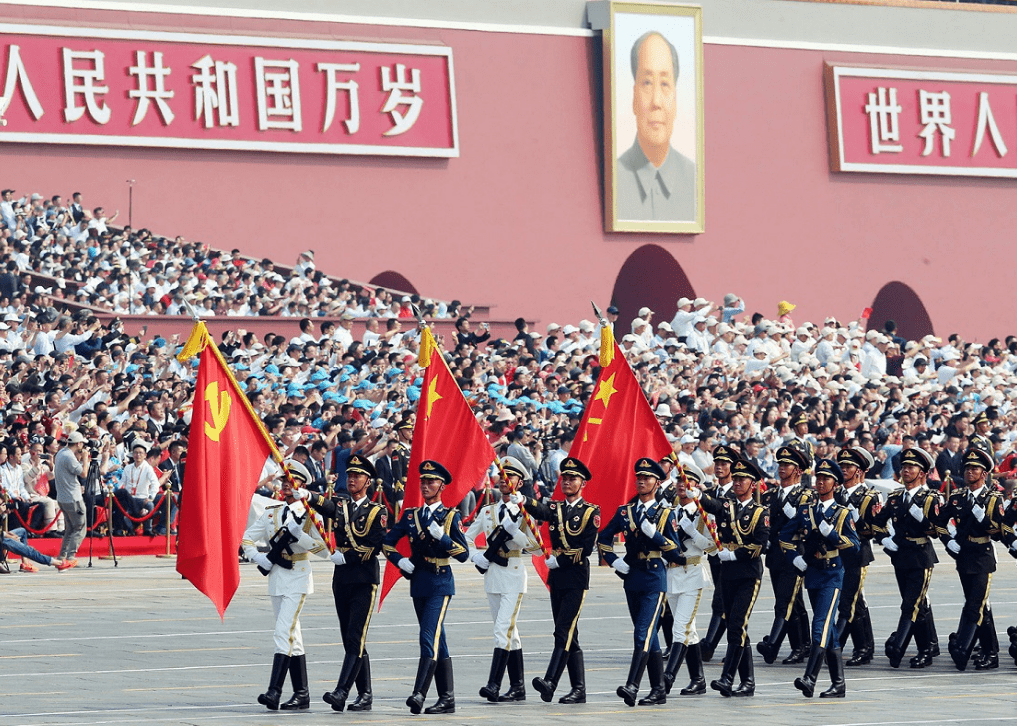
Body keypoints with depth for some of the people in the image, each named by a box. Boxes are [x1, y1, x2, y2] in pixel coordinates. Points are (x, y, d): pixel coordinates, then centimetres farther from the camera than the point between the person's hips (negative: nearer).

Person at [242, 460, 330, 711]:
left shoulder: (309, 514, -3)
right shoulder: (272, 512, 13)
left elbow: (324, 549, -7)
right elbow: (247, 539, 15)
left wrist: (299, 535, -19)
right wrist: (259, 558, -3)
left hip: (297, 577, -7)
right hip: (276, 577, 7)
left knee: (284, 632, -17)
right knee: (292, 636, 10)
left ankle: (274, 691, -23)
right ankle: (301, 693, 15)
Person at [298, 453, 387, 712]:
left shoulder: (377, 512, 0)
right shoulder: (339, 506, 12)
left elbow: (376, 546, -10)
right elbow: (324, 504, -11)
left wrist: (346, 557, -15)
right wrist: (307, 496, -33)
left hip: (365, 580, -6)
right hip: (342, 579, 6)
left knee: (356, 638, -13)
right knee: (351, 640, 8)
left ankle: (341, 692, -22)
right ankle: (365, 695, 14)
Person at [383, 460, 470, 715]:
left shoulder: (451, 517, -1)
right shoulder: (411, 515, 11)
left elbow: (463, 554, -5)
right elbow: (387, 542, 16)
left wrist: (442, 536, -18)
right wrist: (399, 560, -1)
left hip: (440, 584, -6)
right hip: (418, 583, 6)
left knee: (429, 637, -17)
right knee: (437, 642, 9)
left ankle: (419, 693, -25)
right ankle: (447, 698, 12)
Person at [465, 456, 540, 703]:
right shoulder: (487, 511, 12)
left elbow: (534, 544, -10)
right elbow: (467, 537, 19)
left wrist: (512, 530, -22)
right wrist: (476, 557, 2)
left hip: (513, 575, -6)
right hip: (492, 574, 6)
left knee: (503, 630, -15)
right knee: (509, 631, 10)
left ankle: (494, 685, -21)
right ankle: (518, 687, 14)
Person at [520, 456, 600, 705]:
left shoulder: (591, 512, -2)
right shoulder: (555, 509, 12)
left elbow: (586, 548, -10)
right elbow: (539, 509, -11)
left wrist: (559, 561, -12)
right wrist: (523, 500, -32)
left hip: (576, 578, -6)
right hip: (556, 579, 6)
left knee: (564, 631, -15)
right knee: (569, 636, 8)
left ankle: (550, 682, -25)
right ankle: (579, 689, 11)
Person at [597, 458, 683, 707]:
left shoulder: (665, 513, 0)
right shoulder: (625, 512, 10)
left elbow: (675, 552, -3)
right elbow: (603, 539, 18)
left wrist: (655, 534, -16)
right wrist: (614, 561, 4)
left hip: (655, 578, -5)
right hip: (632, 579, 5)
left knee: (643, 633, -16)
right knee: (649, 636, 10)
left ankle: (632, 686, -24)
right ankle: (658, 690, 15)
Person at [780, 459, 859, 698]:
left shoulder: (843, 513, -1)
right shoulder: (805, 510, 10)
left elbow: (854, 544, -6)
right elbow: (785, 535, 15)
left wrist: (830, 532, -18)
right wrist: (794, 557, 1)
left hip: (832, 575, -5)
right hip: (811, 573, 5)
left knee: (821, 625, -17)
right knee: (828, 629, 10)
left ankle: (810, 679, -25)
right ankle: (838, 684, 15)